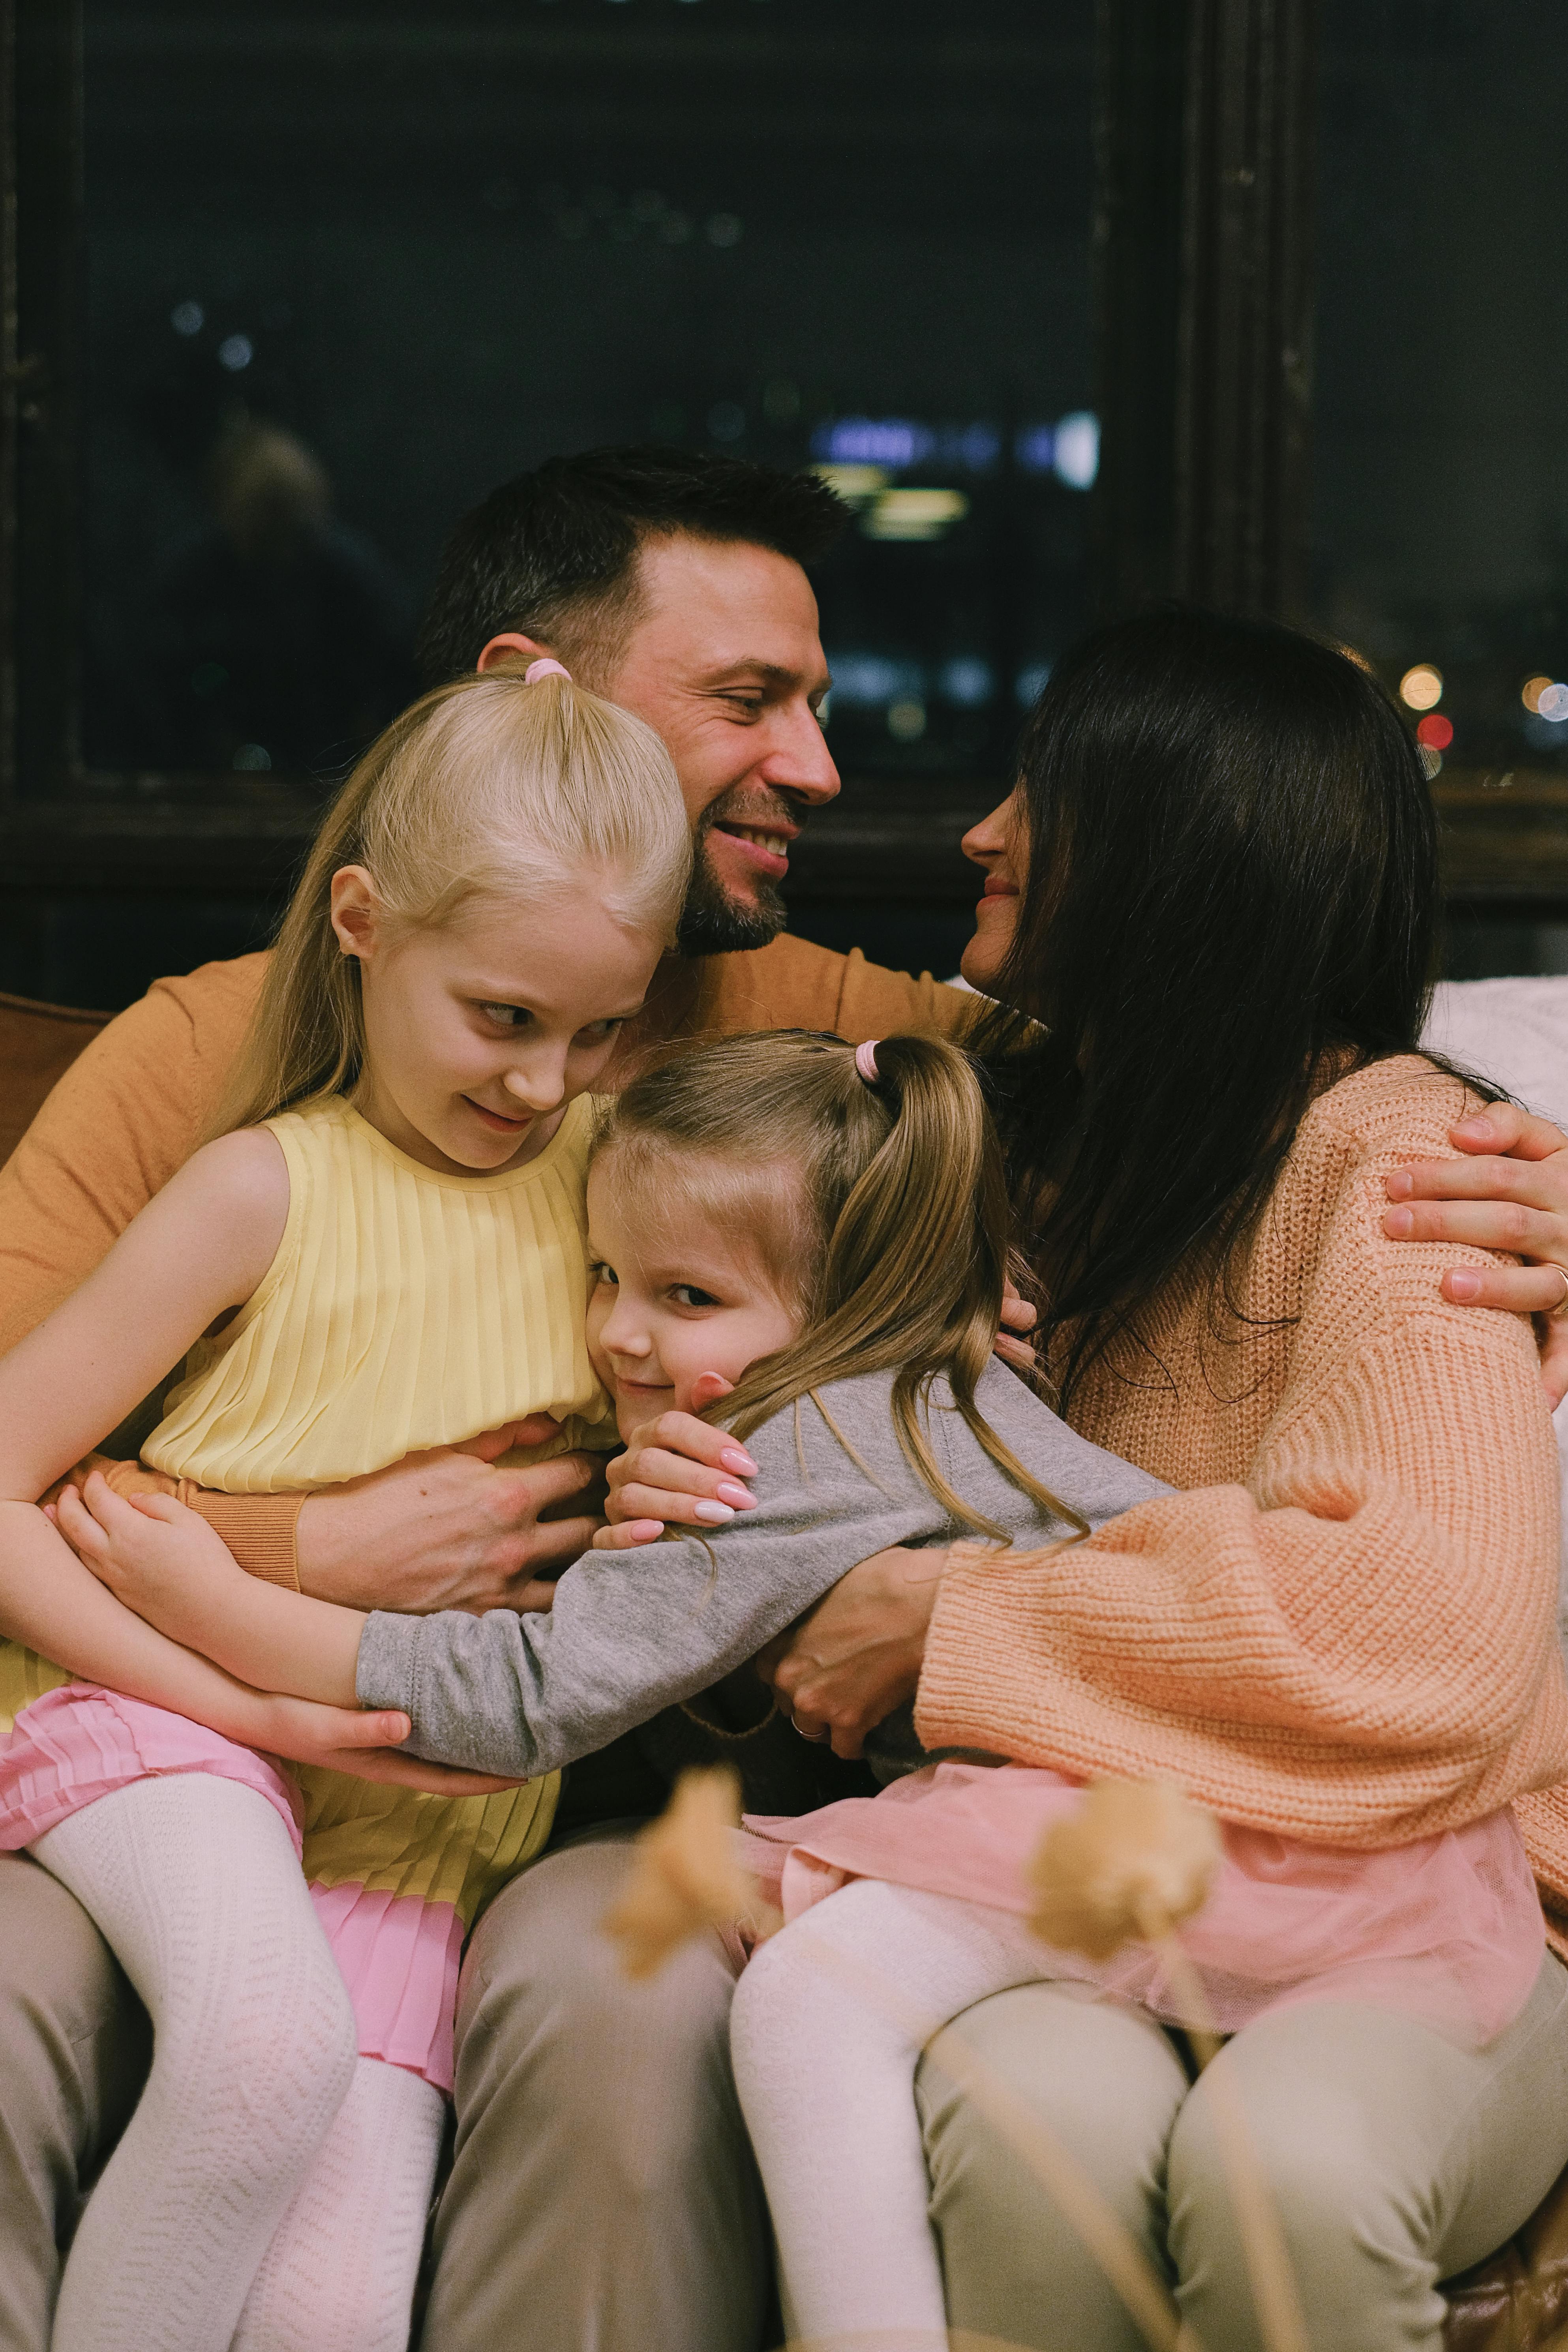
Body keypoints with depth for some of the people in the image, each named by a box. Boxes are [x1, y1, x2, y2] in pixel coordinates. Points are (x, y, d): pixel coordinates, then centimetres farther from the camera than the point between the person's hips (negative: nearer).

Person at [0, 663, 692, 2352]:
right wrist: (248, 1700, -18)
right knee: (270, 2042, -35)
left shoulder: (605, 1169, 9)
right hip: (159, 1718, -4)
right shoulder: (270, 1187, -5)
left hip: (414, 1818, 4)